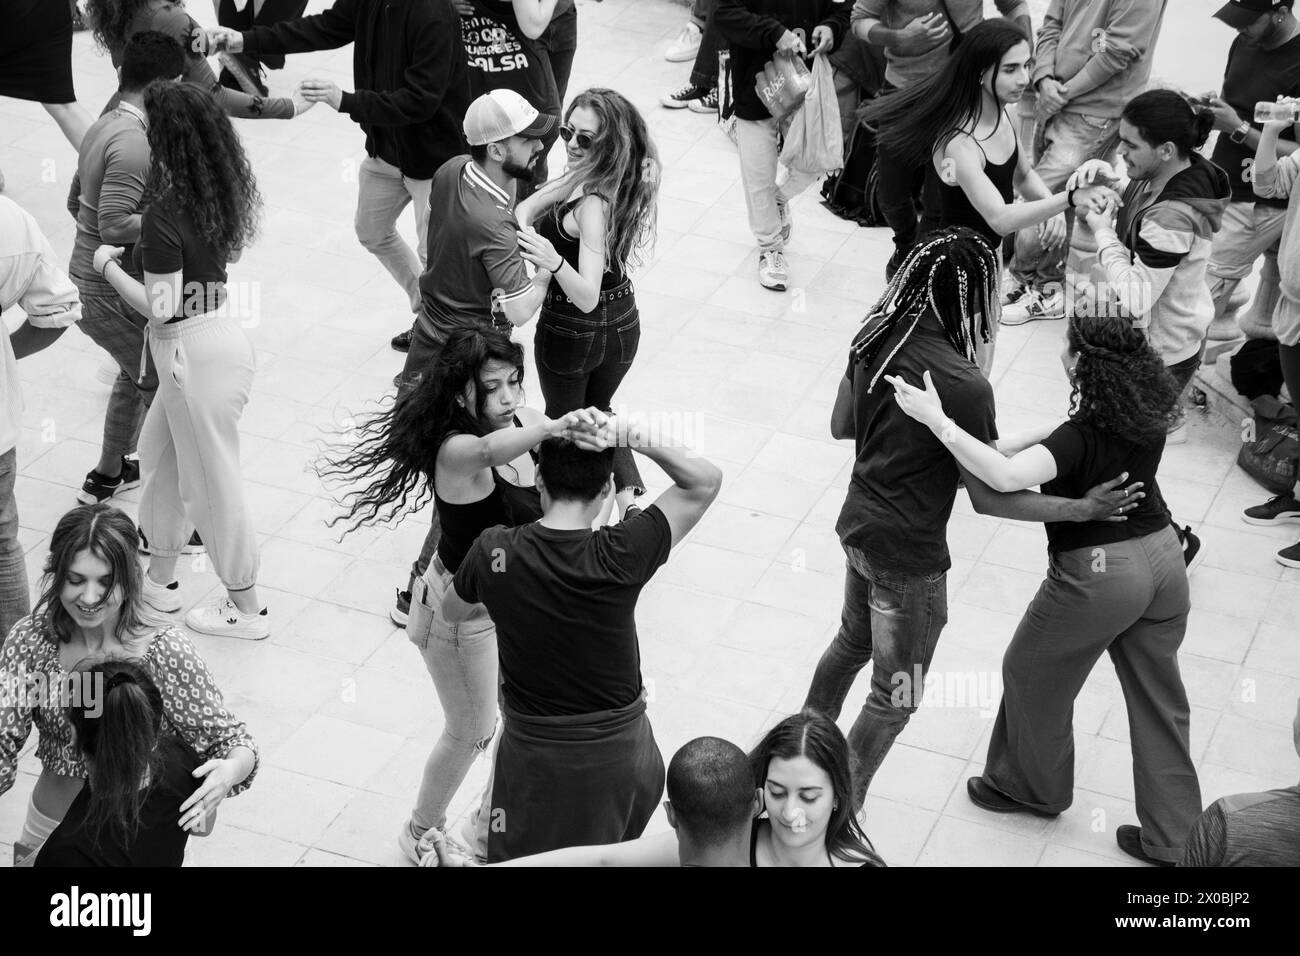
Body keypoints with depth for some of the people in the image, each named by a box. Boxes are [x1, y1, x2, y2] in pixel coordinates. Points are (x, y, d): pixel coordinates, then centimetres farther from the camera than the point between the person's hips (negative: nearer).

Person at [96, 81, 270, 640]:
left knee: (211, 480, 6)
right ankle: (160, 578, 39)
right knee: (159, 453, 24)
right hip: (218, 337, 9)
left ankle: (247, 609, 20)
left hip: (195, 355, -9)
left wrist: (108, 265, -9)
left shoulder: (165, 216, -24)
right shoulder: (217, 194, 0)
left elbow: (159, 308, -22)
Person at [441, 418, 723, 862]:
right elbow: (706, 481, -9)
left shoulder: (494, 552, -15)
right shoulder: (621, 555, -21)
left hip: (534, 754, 0)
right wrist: (632, 438, -20)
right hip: (621, 754, 0)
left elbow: (452, 612, 8)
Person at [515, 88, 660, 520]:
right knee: (597, 410, 30)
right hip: (623, 322, 7)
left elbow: (587, 297, -36)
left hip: (572, 329, -7)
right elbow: (525, 209, 0)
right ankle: (627, 486, 16)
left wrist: (554, 261, -50)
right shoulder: (626, 183, -7)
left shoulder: (591, 203, -32)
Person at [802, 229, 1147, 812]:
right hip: (908, 556, -8)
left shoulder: (875, 340, -7)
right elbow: (988, 498, -20)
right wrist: (1082, 509, -14)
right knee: (894, 699, 11)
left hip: (858, 526, 8)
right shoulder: (964, 386, -28)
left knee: (854, 642, 32)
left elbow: (841, 425, 8)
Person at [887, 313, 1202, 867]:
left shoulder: (1084, 435, -26)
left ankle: (1034, 787, 41)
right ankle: (1173, 838, 25)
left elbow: (1006, 477, -42)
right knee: (1159, 697, 17)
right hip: (1162, 557, 7)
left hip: (1099, 575, -7)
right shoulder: (1148, 413, -5)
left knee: (1031, 674, 19)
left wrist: (938, 421, -41)